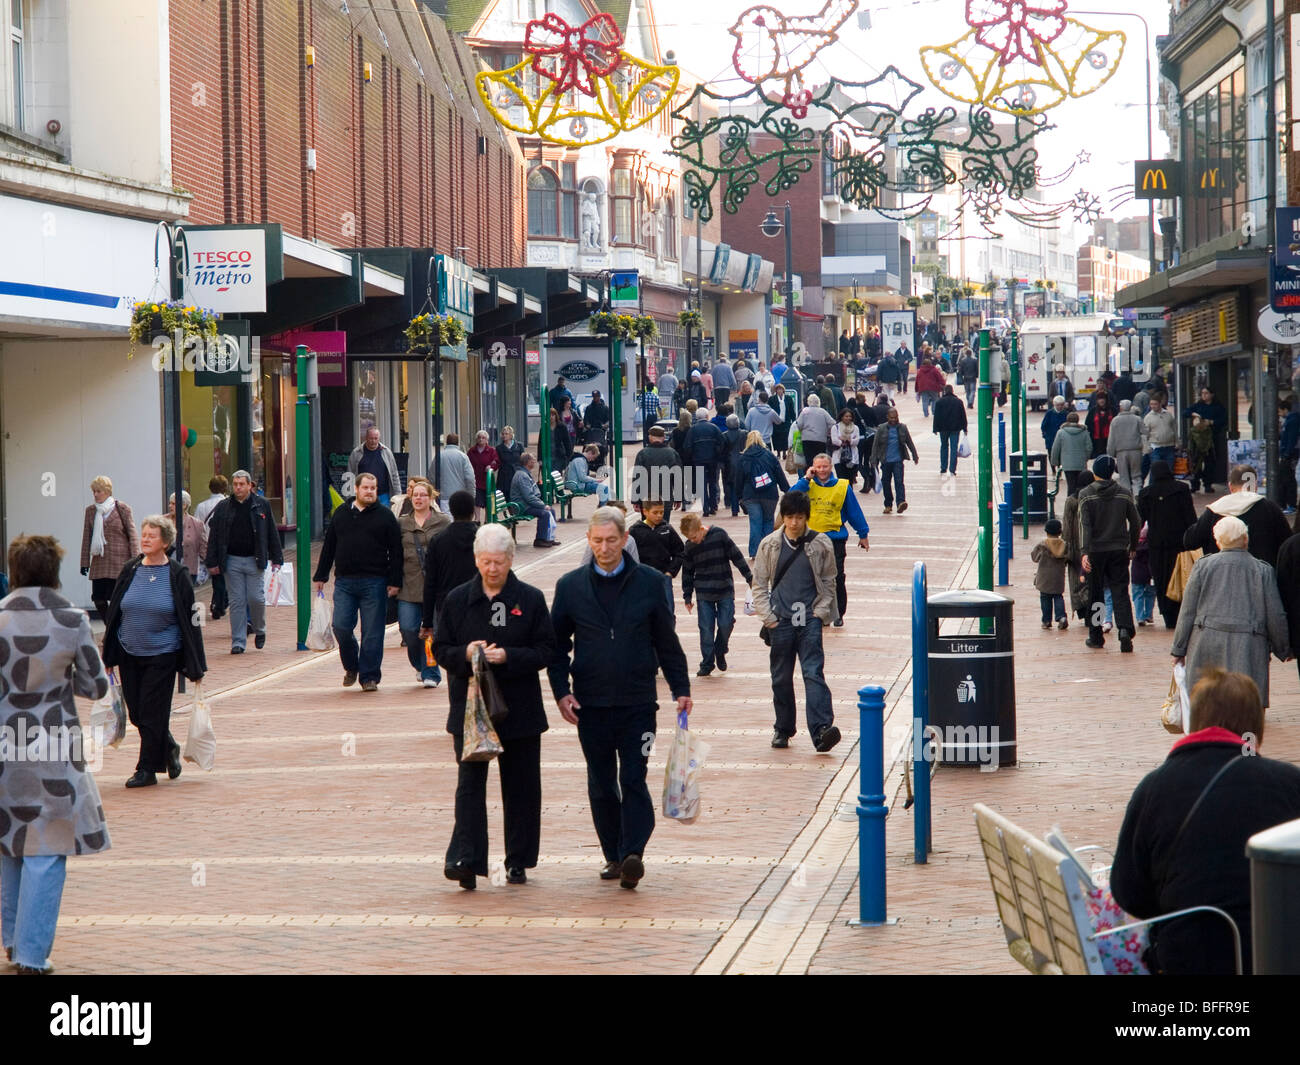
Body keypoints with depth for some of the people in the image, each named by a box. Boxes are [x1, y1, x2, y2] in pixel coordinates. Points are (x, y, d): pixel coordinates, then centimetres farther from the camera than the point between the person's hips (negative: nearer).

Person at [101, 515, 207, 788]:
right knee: (136, 712, 8)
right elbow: (113, 613, 10)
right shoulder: (130, 571, 3)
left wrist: (196, 665, -4)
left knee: (152, 713, -3)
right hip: (129, 653, 4)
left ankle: (147, 768, 10)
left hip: (162, 655, -4)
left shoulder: (176, 576, -6)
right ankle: (168, 749, 31)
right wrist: (107, 656, 9)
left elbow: (190, 620, -3)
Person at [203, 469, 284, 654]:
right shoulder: (223, 507, 4)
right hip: (232, 561, 1)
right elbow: (214, 536, 7)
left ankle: (260, 630, 23)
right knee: (236, 601, 1)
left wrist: (276, 559, 4)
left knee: (256, 598, -4)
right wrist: (212, 562, 2)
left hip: (255, 561, -1)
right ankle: (238, 641, 5)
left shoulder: (261, 505, 3)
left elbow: (272, 533, 7)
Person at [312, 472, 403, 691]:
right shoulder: (341, 514, 12)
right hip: (344, 582, 2)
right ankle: (351, 667, 20)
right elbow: (328, 547, 16)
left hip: (374, 583, -2)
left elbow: (395, 551, 2)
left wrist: (395, 581, -5)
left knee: (372, 632, -2)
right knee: (341, 627, -4)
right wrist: (321, 576, 12)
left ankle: (369, 676, 7)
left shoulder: (385, 516, 4)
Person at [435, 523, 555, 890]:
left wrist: (509, 656, -16)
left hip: (519, 709, 0)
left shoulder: (531, 599, 2)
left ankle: (518, 862, 16)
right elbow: (441, 650, 7)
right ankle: (465, 860, -15)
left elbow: (547, 650, -2)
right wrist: (466, 654, -14)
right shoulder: (457, 599, 6)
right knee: (470, 783, -9)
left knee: (521, 787, 6)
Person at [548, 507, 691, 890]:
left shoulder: (650, 582, 3)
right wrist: (562, 691, -2)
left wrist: (680, 688, 6)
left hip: (637, 702, -2)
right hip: (591, 704, 2)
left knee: (633, 780, -10)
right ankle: (613, 856, 16)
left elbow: (667, 641, 10)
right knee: (601, 784, 7)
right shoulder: (570, 586, 5)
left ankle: (633, 854, -16)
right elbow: (557, 645, 9)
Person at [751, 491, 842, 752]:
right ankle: (783, 729, 21)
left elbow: (829, 582, 10)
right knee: (781, 678, 8)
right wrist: (767, 617, 0)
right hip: (780, 621, 2)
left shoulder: (821, 544, 1)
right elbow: (759, 584, 9)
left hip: (809, 620, -2)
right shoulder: (769, 545, 4)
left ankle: (821, 729, -23)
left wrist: (820, 612, 0)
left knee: (814, 673, -14)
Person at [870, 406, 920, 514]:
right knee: (886, 483, 6)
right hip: (886, 461, 1)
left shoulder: (902, 428, 4)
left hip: (898, 460, -1)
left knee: (899, 481, -15)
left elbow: (909, 443, 15)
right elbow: (875, 445, 4)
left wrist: (915, 456, 19)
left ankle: (901, 502, -26)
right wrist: (874, 461, 0)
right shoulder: (881, 429, 1)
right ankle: (888, 505, 17)